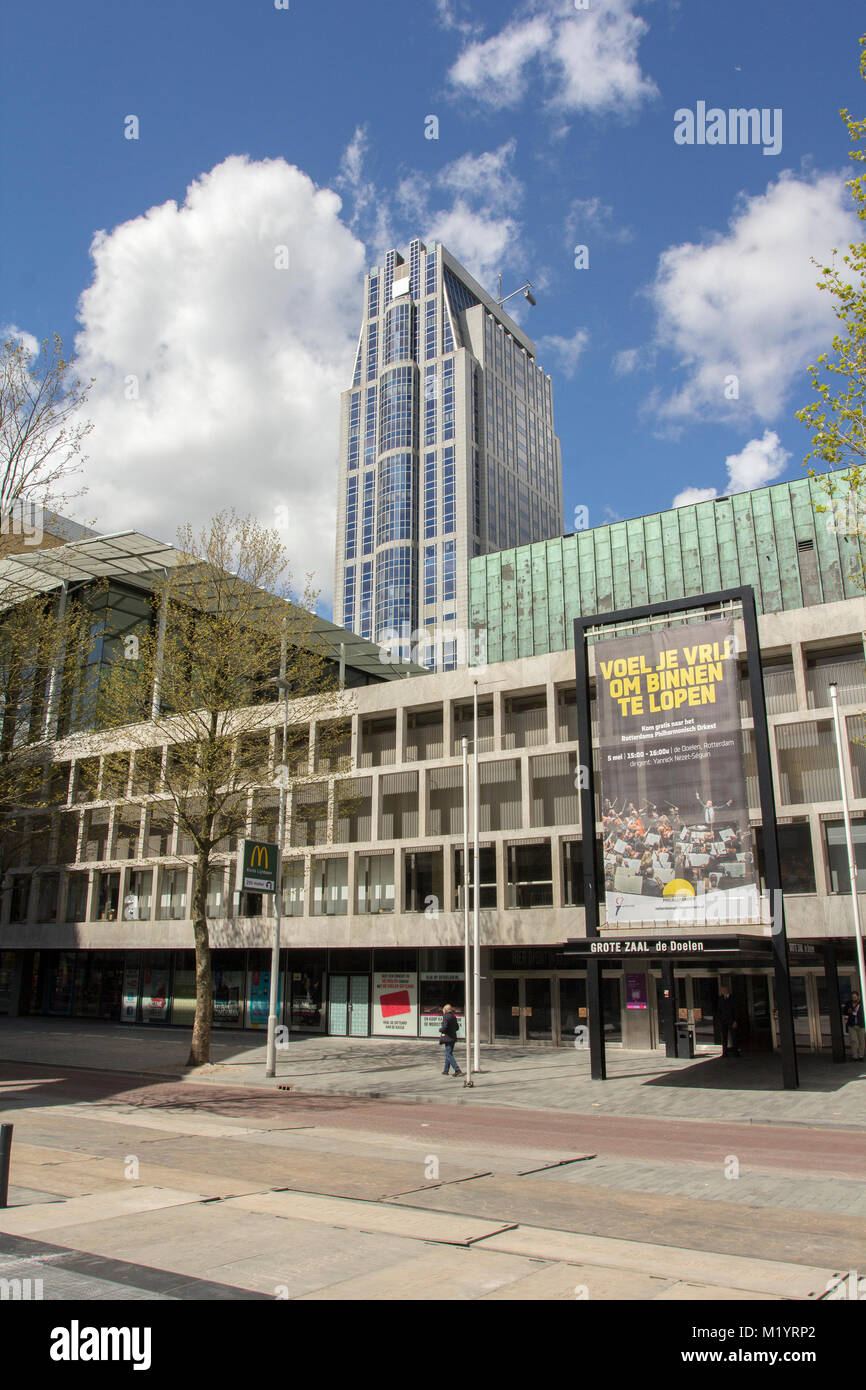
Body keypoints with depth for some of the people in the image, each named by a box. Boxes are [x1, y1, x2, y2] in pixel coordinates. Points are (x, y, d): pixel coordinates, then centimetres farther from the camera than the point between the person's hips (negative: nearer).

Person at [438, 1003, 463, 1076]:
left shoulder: (446, 1016, -14)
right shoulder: (453, 1016, 11)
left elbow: (445, 1027, -24)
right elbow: (457, 1027, 17)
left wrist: (440, 1030, -5)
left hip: (448, 1037, -9)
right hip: (453, 1037, 9)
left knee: (449, 1055, -6)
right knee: (448, 1054, 18)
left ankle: (458, 1071, -13)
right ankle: (445, 1070, 25)